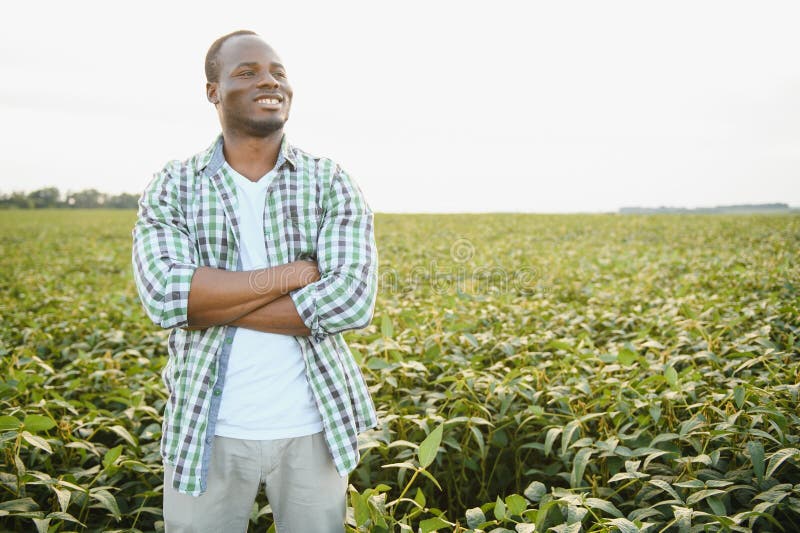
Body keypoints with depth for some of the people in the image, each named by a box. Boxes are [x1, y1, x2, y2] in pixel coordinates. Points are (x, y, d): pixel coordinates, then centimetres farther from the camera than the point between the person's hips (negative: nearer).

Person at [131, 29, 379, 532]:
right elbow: (164, 295, -16)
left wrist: (212, 303, -16)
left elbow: (353, 301, -16)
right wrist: (292, 273, -18)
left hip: (313, 425, 0)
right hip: (208, 429, 0)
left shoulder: (333, 184, -2)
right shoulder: (171, 188, 0)